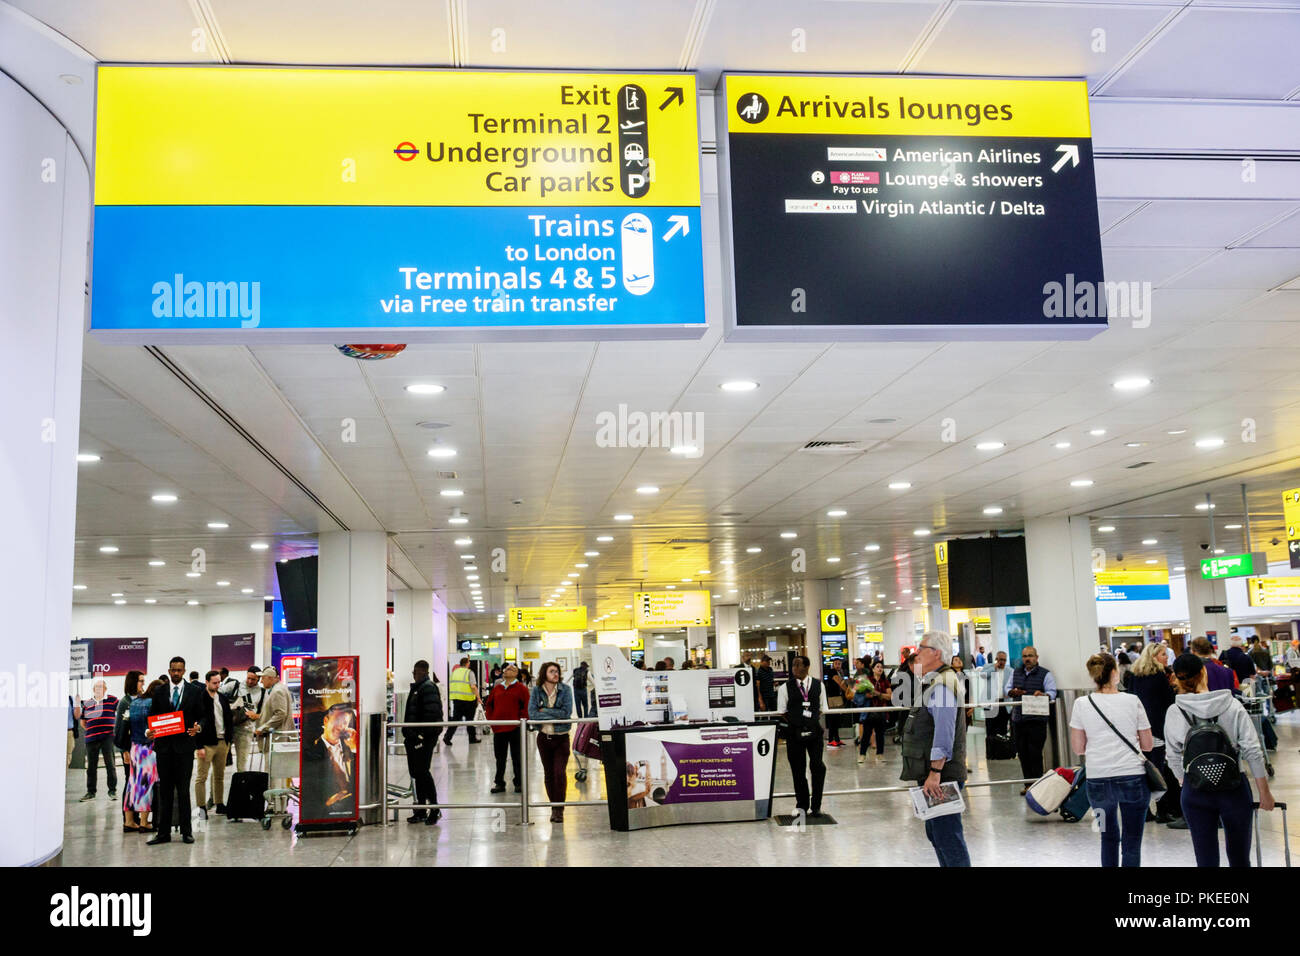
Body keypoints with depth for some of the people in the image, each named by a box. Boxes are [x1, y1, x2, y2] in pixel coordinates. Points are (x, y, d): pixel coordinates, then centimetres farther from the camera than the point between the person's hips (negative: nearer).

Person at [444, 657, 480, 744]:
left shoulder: (455, 671, 11)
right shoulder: (469, 672, -6)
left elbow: (450, 685, 15)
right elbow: (473, 686, -15)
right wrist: (478, 697, -8)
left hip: (456, 698, 5)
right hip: (468, 699, -4)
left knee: (455, 718, 7)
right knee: (469, 719, 8)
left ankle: (447, 737, -4)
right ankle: (472, 738, 17)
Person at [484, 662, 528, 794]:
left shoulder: (521, 689, -2)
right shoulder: (497, 688, 10)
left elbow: (526, 707, -5)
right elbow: (489, 705, 18)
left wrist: (521, 720, -12)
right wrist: (491, 719, 7)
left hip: (515, 729, -4)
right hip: (498, 728, 4)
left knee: (516, 757, 4)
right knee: (500, 757, 10)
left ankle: (518, 783, 13)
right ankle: (499, 783, 18)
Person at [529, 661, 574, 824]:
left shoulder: (565, 689, -4)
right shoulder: (537, 691, 0)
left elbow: (567, 713, -14)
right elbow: (532, 714, -12)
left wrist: (544, 711, -12)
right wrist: (555, 715, -16)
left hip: (561, 738, -2)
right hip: (544, 737, 2)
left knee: (559, 772, -11)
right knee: (548, 773, 10)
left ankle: (559, 809, -2)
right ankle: (554, 807, 21)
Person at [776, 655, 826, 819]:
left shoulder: (818, 685, 5)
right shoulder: (785, 687, 1)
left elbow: (822, 709, 8)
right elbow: (782, 712, 3)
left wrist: (814, 721, -4)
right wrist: (794, 723, -5)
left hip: (814, 731, 1)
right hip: (794, 732, 0)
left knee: (818, 767, -4)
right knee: (797, 769, 5)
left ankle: (815, 805, 11)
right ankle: (802, 804, 20)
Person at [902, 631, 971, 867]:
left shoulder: (942, 685, -16)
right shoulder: (931, 683, 18)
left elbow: (944, 733, -23)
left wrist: (935, 772, -25)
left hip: (941, 776, -11)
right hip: (931, 773, 11)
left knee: (947, 835, -9)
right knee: (936, 833, 18)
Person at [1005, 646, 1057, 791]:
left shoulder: (1045, 674, 1)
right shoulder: (1015, 673, 15)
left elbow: (1052, 692, -5)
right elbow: (1007, 689, 15)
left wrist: (1043, 695, -27)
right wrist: (1013, 692, -8)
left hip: (1037, 719, -5)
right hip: (1018, 718, 5)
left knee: (1035, 753, -5)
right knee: (1022, 752, 8)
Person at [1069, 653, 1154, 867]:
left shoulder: (1081, 704, 0)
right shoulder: (1132, 701, -3)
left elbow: (1078, 747, 3)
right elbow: (1148, 744, 2)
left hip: (1097, 779, 2)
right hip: (1133, 777, -2)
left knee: (1109, 837, 21)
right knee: (1132, 842, 3)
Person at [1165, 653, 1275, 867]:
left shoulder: (1173, 713, -5)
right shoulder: (1232, 706, -5)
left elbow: (1174, 758, 1)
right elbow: (1253, 751, -5)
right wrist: (1265, 793, 2)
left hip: (1195, 792, 0)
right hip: (1233, 788, 0)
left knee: (1206, 859, 7)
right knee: (1239, 857, 13)